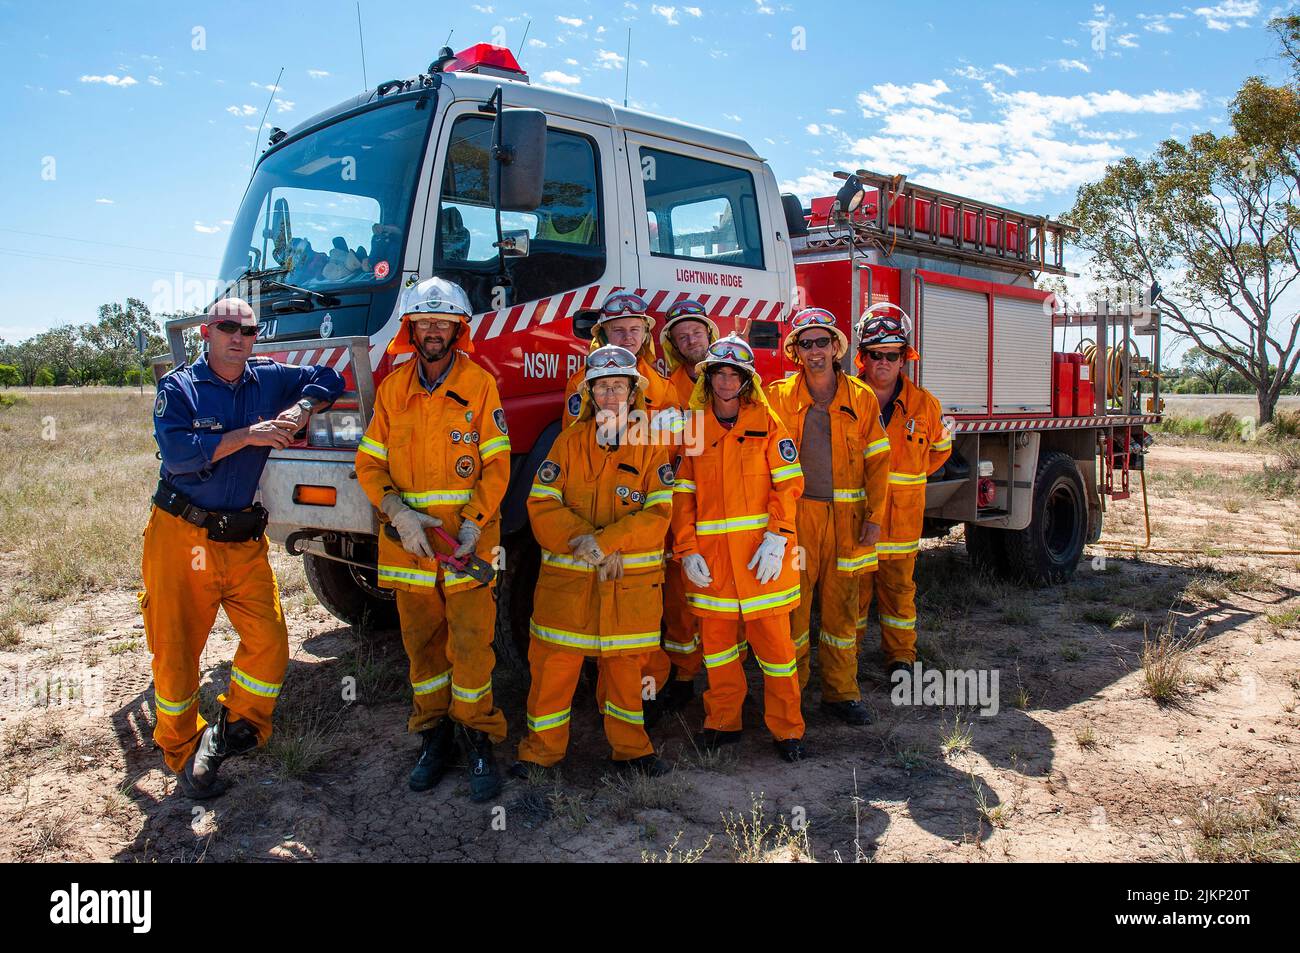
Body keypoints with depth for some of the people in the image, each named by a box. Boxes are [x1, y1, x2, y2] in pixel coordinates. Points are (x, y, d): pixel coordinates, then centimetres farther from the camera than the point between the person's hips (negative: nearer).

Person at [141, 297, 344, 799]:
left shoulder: (269, 378, 8)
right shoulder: (178, 387, -4)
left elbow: (326, 379, 16)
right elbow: (178, 452, -18)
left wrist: (301, 409, -3)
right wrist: (247, 435, -20)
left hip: (244, 538, 3)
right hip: (182, 536, -3)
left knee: (268, 640, -5)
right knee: (176, 651, 5)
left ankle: (235, 727, 18)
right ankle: (183, 753, 23)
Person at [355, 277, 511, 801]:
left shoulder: (480, 384, 0)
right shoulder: (392, 388, 9)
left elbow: (496, 464, -3)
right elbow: (369, 463, 7)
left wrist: (473, 523, -16)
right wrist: (398, 512, -11)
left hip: (468, 538, -3)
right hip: (408, 538, 3)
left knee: (471, 641, -5)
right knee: (421, 641, 10)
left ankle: (477, 737, 11)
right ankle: (434, 733, 24)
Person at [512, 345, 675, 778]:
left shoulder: (651, 447, 2)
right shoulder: (569, 442, 5)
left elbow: (658, 514, -7)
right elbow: (541, 505, -3)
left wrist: (605, 541, -20)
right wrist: (585, 543, -16)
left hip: (629, 582, 0)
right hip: (567, 578, 1)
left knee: (624, 664, 11)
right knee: (553, 662, 4)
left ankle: (630, 748, 27)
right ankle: (542, 749, 20)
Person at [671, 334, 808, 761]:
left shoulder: (766, 421, 2)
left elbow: (788, 483, -3)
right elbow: (682, 494, 7)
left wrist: (776, 539, -14)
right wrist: (687, 550, -2)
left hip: (761, 551, -2)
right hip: (711, 556, 3)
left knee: (773, 639, 1)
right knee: (716, 638, 10)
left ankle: (787, 729, 15)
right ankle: (723, 722, 27)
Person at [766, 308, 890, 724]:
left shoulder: (861, 398, 5)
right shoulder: (778, 396, 3)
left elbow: (877, 460, 5)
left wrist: (875, 516, -2)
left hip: (846, 517, 1)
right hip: (795, 517, -1)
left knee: (841, 607, 7)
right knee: (793, 607, 3)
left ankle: (841, 693, 20)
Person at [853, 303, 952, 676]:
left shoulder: (925, 404, 1)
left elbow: (940, 449, 19)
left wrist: (907, 477, 14)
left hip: (902, 517, 1)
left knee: (898, 587, 11)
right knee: (852, 589, 7)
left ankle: (900, 655, 25)